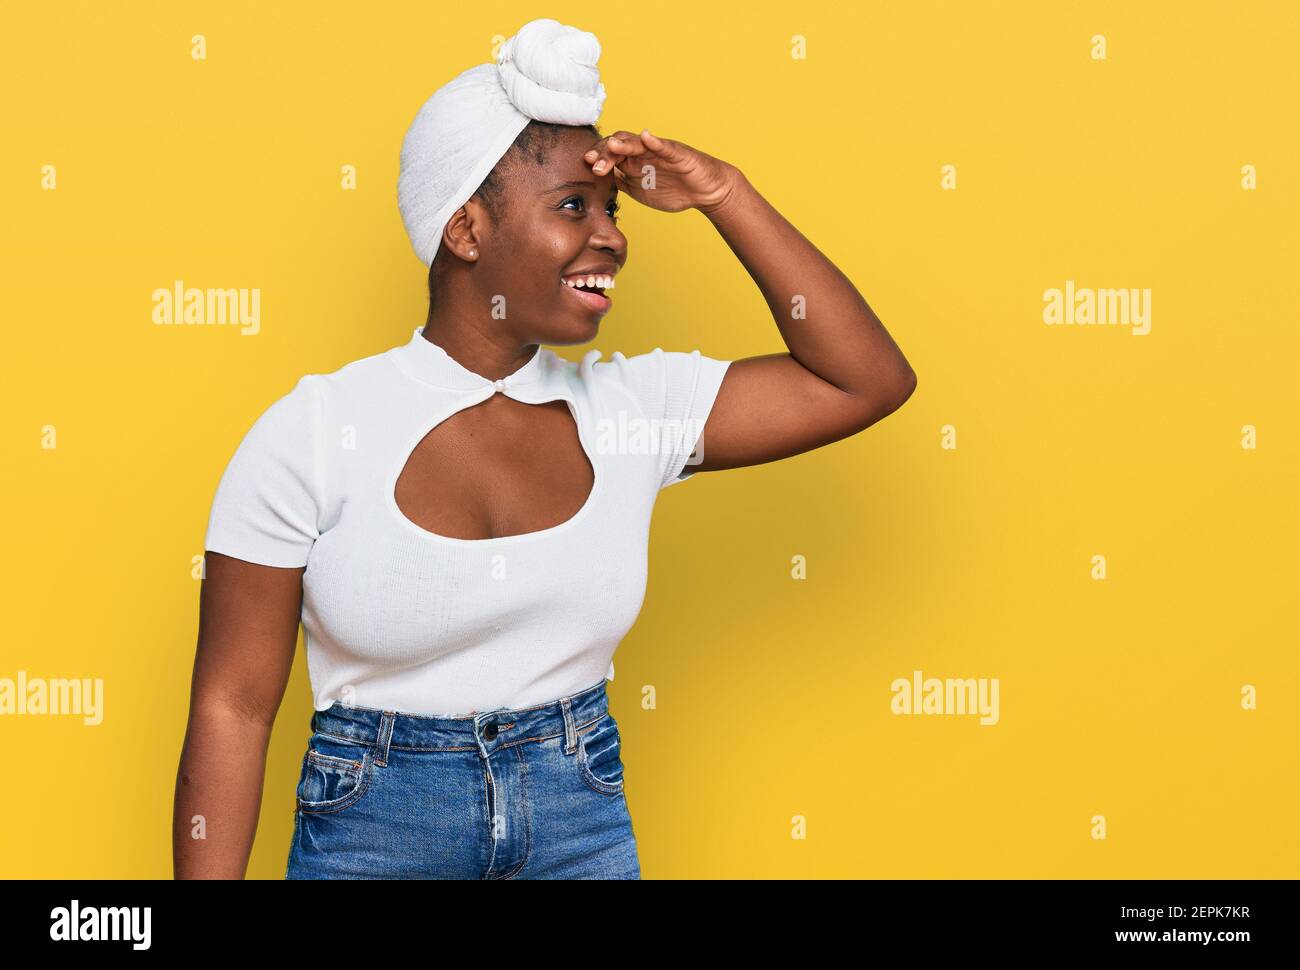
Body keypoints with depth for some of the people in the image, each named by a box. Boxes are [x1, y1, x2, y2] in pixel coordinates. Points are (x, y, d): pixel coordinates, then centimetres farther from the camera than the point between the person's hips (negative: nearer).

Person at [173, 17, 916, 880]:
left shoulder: (634, 408, -2)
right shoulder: (313, 432, -12)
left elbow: (868, 381, -3)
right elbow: (232, 707, -9)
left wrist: (725, 196, -8)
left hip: (587, 832, 3)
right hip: (371, 835, -3)